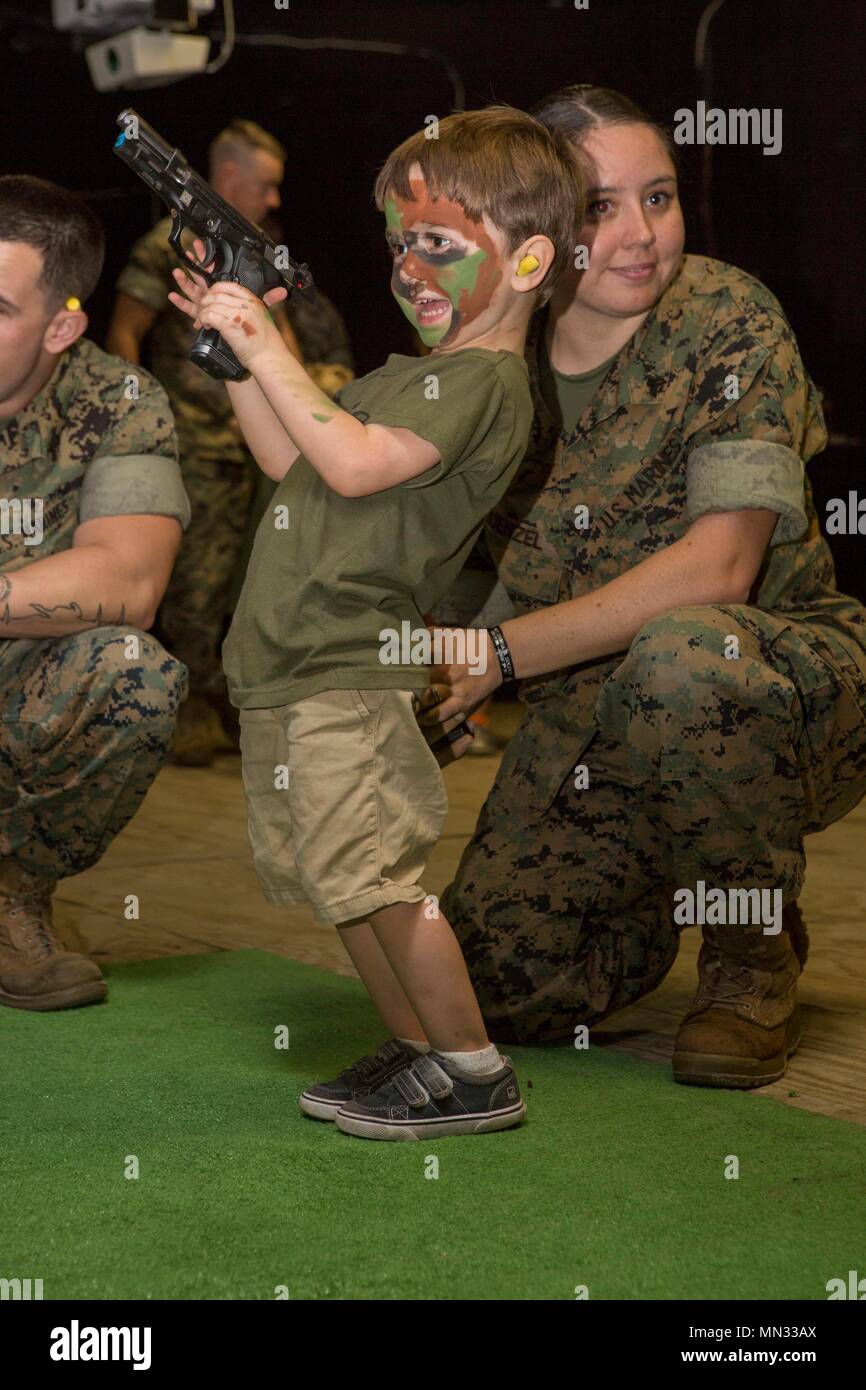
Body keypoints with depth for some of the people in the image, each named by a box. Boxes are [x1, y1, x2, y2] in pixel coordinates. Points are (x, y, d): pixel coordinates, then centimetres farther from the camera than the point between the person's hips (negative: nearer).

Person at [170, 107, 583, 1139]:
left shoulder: (483, 380, -13)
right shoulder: (422, 370, 19)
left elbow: (353, 464, -25)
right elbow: (290, 458, 23)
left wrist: (268, 348, -19)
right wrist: (237, 352, 14)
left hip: (347, 675, -10)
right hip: (288, 668, 10)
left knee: (373, 876, -10)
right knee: (340, 880, 14)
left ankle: (475, 1072, 1)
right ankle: (415, 1050, 24)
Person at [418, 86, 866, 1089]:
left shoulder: (728, 322, -16)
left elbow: (719, 564, -27)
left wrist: (501, 650, -31)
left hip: (783, 683, -4)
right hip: (587, 725, 4)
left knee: (680, 651, -39)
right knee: (498, 986, -12)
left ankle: (754, 957, -13)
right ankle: (647, 890, 24)